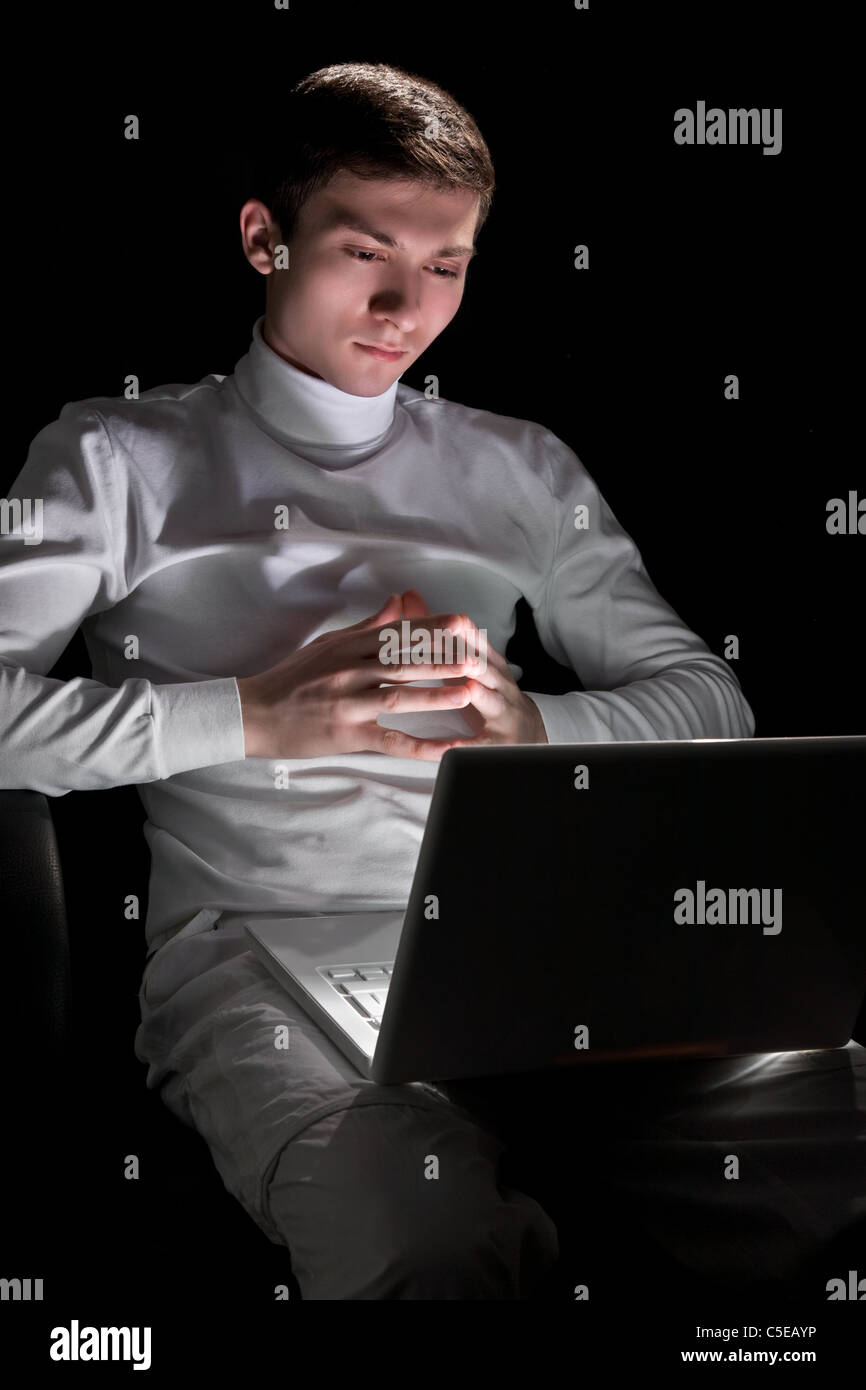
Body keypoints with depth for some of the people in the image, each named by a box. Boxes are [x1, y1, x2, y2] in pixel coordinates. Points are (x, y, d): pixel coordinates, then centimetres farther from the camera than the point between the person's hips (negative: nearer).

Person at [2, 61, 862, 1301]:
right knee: (427, 1242, -38)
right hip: (258, 947, -4)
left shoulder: (521, 471, 24)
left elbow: (710, 700, 20)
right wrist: (252, 718, -9)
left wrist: (535, 723, -1)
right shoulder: (122, 459, 13)